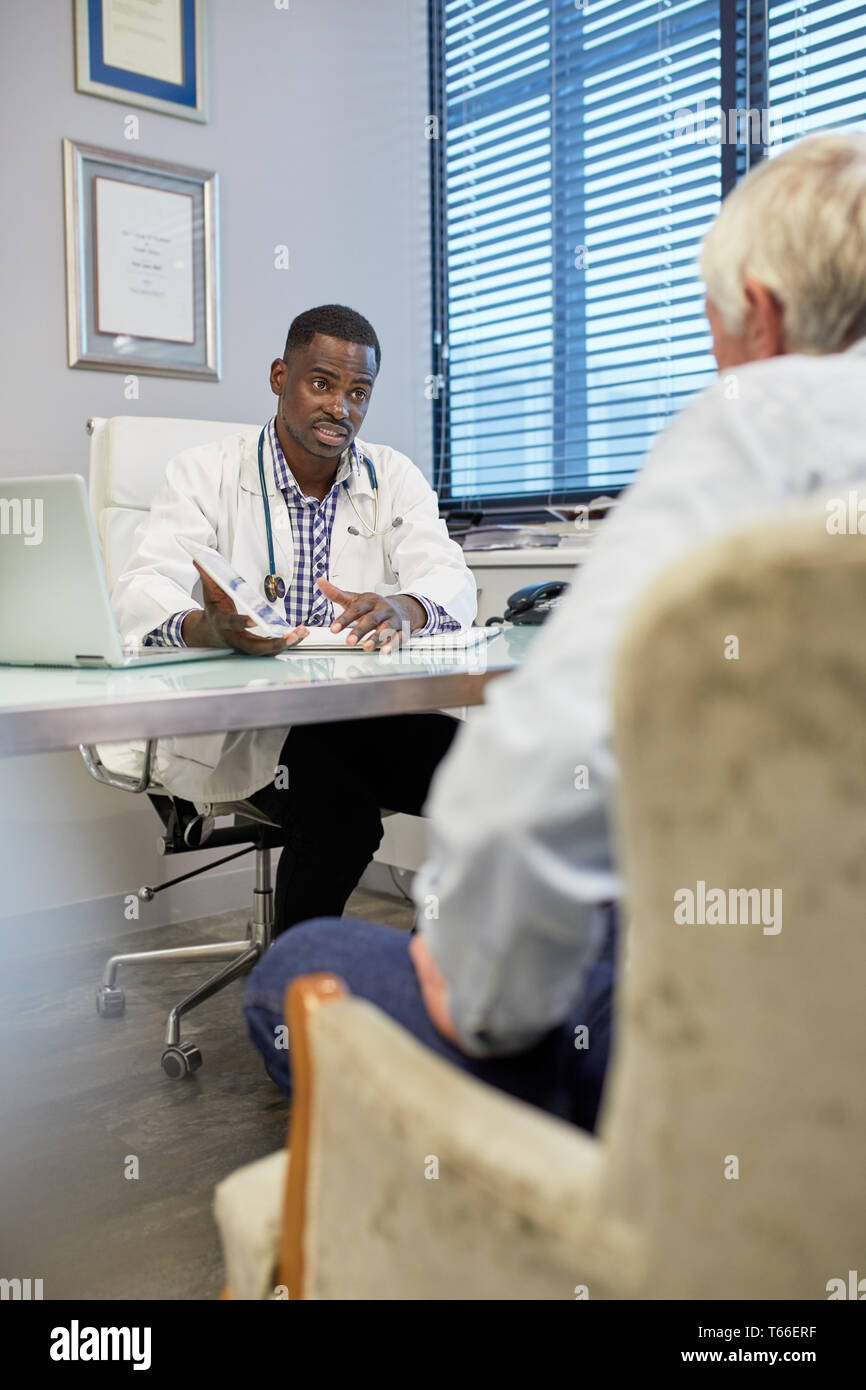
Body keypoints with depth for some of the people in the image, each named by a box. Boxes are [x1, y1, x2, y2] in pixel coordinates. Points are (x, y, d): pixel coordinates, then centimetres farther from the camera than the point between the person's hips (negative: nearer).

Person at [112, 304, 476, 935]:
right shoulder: (206, 473, 2)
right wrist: (213, 628, -38)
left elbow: (451, 579, -5)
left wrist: (403, 608, -31)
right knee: (338, 801, -32)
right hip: (237, 726, -3)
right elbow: (142, 594, -13)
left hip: (366, 717, 3)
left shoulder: (395, 477, 11)